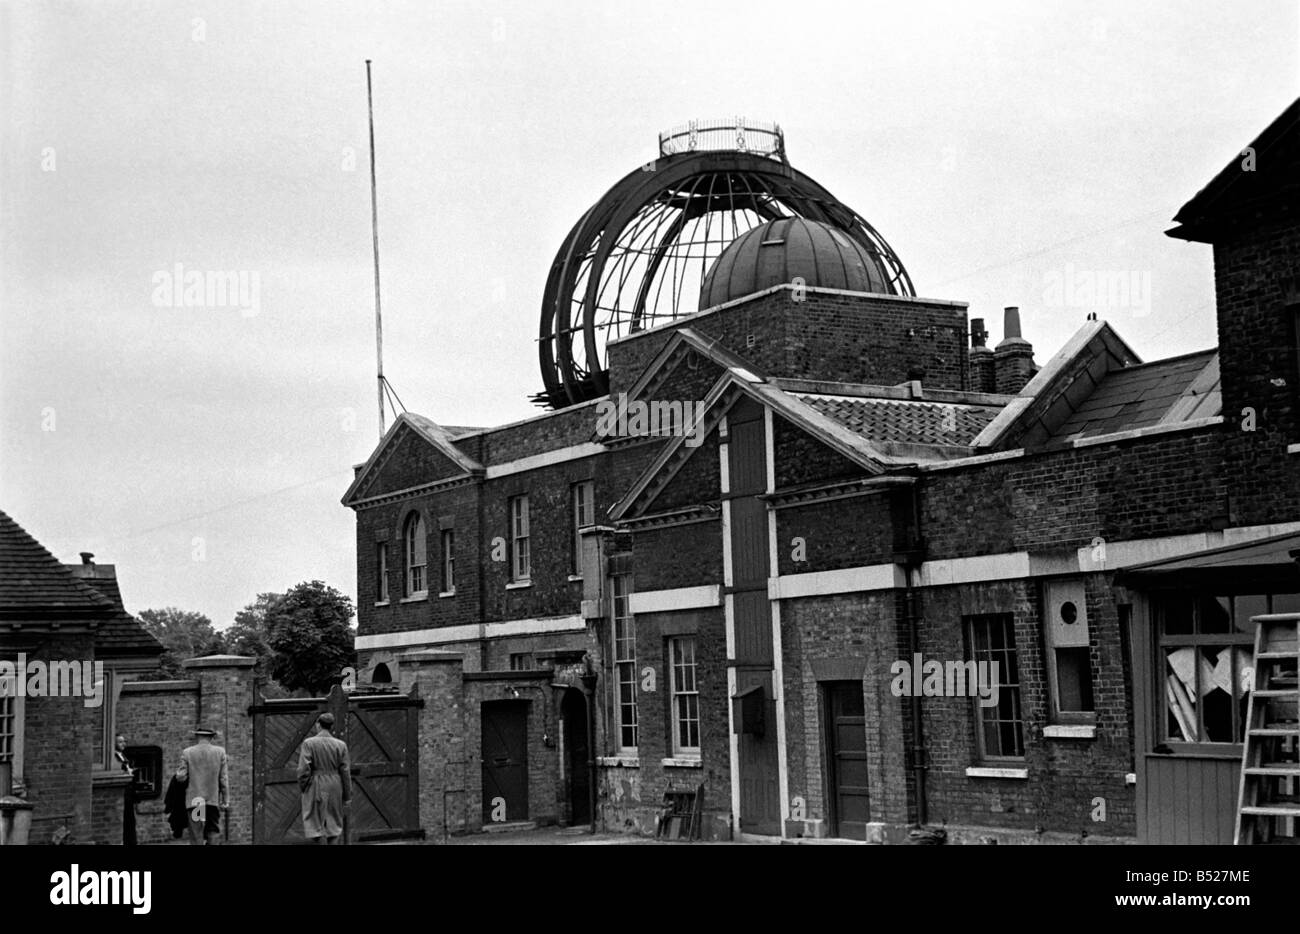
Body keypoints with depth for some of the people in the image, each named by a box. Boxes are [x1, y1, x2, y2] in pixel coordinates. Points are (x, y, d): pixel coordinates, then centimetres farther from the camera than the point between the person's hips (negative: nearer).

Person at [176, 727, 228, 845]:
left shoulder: (187, 752, 0)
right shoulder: (220, 752, 2)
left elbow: (181, 777, -3)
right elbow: (224, 778, 1)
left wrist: (178, 773, 20)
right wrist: (225, 799, 5)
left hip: (194, 800, 0)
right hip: (214, 800, 1)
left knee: (196, 836, 1)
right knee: (214, 832, 6)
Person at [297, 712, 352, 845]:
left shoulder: (309, 743, -8)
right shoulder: (340, 745, -1)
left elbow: (303, 769, -12)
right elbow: (345, 772, 1)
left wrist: (302, 787, 4)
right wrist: (347, 796, 9)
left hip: (315, 788, -2)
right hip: (335, 787, 2)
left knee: (317, 823, 5)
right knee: (334, 823, 13)